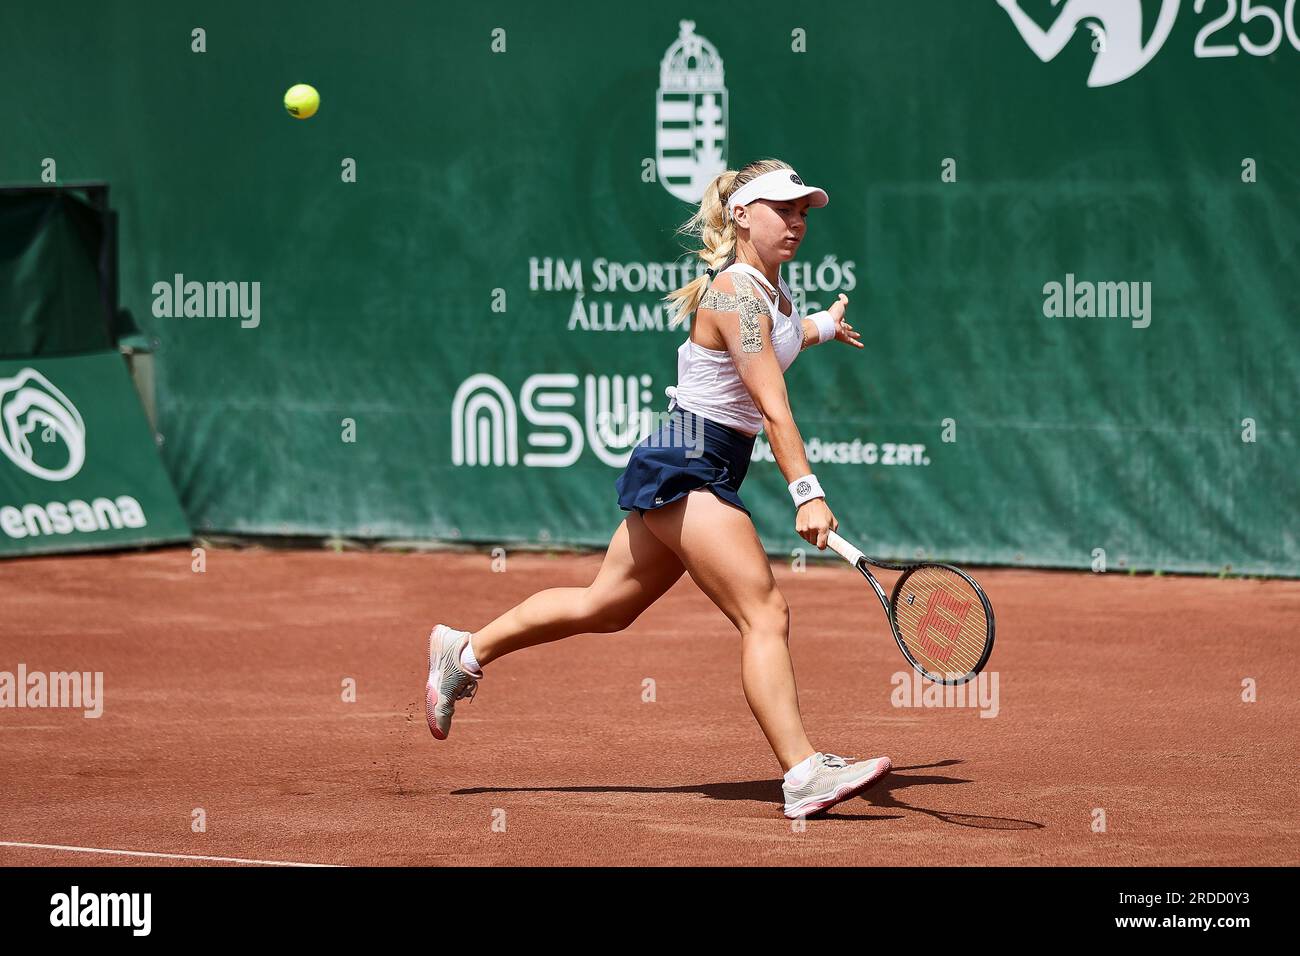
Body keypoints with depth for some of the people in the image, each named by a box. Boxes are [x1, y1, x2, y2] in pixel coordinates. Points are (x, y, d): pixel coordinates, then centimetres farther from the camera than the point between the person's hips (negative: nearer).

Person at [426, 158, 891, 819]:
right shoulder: (735, 295, -19)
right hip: (688, 470, -10)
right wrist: (806, 492, -33)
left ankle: (465, 653, 30)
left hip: (674, 469, 10)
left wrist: (821, 327, 41)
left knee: (604, 604, 18)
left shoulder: (772, 289, 11)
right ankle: (804, 775, -23)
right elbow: (772, 408, -28)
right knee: (765, 616, -17)